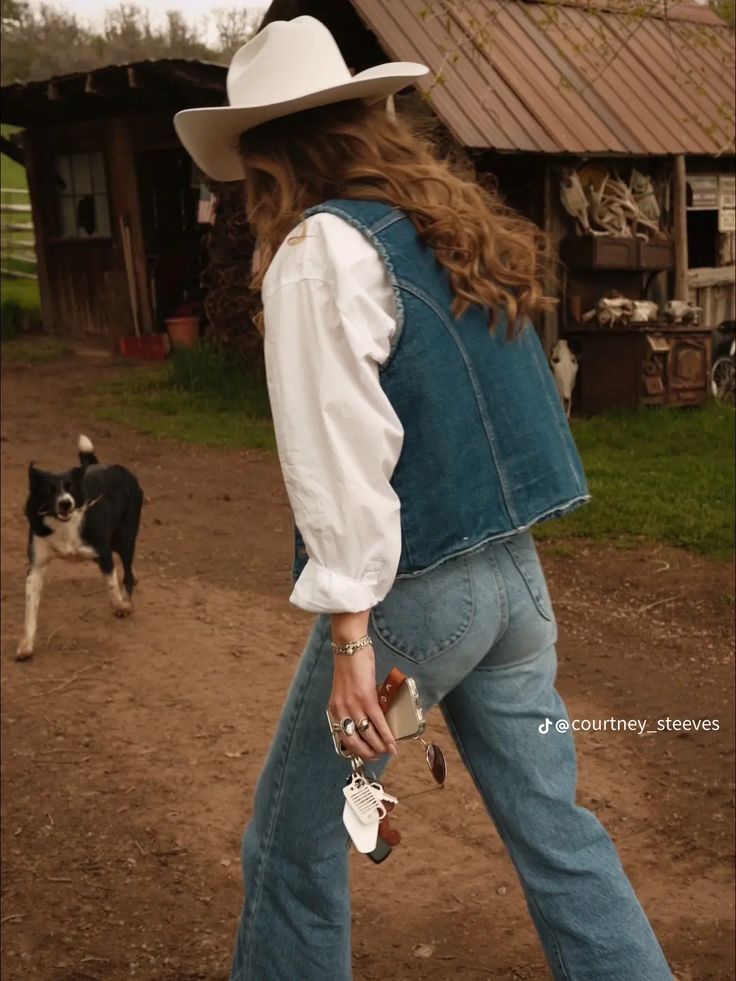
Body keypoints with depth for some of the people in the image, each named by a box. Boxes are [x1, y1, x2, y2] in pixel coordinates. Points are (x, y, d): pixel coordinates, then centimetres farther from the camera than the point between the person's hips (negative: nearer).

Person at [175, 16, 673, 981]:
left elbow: (340, 454, -19)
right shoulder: (456, 223, 10)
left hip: (415, 589, -7)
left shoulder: (321, 250, -14)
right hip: (514, 572, 8)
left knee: (296, 843, 12)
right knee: (554, 828, 15)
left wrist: (349, 631, -17)